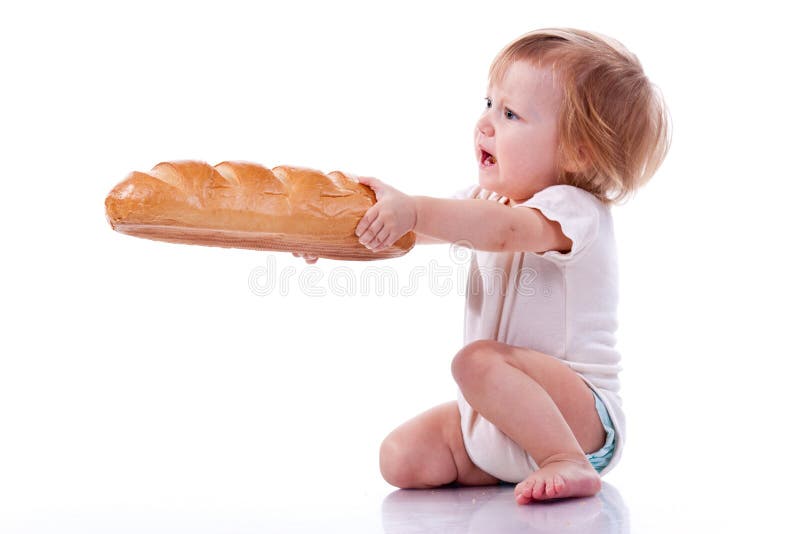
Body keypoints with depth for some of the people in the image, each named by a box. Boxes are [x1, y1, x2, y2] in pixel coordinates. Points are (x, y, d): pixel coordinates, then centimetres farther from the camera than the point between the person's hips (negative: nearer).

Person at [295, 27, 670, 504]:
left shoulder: (575, 210, -17)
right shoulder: (484, 199, 10)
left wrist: (412, 210, -49)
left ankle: (569, 463, -24)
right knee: (401, 460, -6)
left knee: (479, 360, -34)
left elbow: (502, 229, -38)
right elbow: (418, 228, 6)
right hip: (502, 410, 8)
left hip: (581, 414, -8)